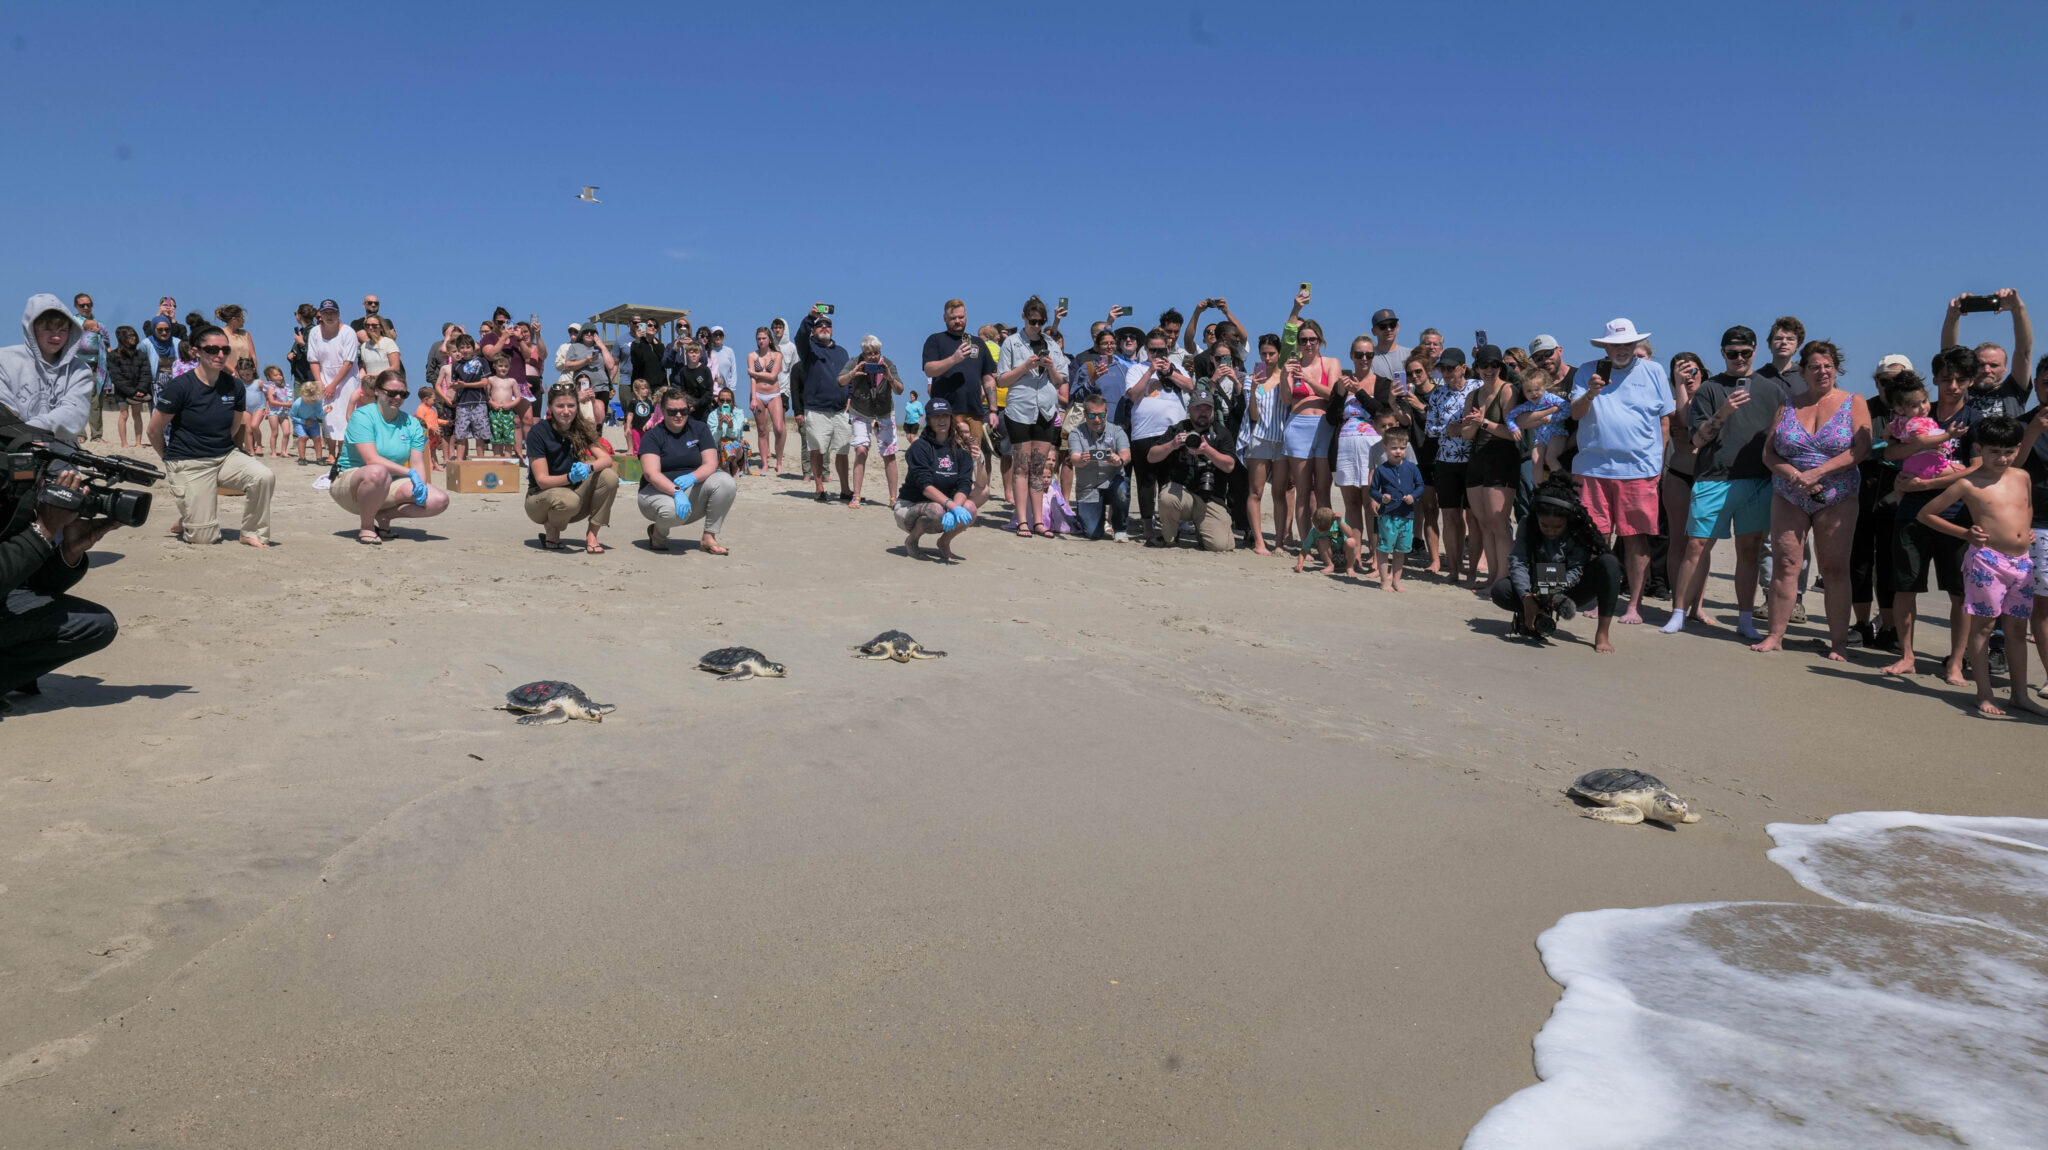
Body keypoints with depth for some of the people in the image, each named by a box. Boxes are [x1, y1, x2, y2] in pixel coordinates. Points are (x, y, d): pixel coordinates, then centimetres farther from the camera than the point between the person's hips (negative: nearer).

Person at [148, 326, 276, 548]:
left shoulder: (235, 387, 0)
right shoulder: (180, 387, -13)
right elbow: (154, 430, -3)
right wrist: (173, 459, 8)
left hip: (226, 455, 4)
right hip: (189, 464, -4)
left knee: (265, 477, -27)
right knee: (204, 537, -8)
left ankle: (252, 533, -7)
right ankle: (185, 521, 29)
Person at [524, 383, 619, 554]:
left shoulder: (582, 429, -3)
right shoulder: (537, 433, -15)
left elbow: (606, 458, -15)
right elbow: (542, 480, -19)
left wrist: (588, 468, -37)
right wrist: (569, 477, -38)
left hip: (574, 490, 4)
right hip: (541, 496, -4)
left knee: (610, 476, -22)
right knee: (568, 500, -39)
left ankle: (591, 535, -13)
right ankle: (550, 532, -5)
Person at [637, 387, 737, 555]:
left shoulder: (699, 429, 6)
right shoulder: (652, 436, -3)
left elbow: (711, 464, -3)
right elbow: (651, 473, -17)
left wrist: (692, 477, -26)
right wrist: (676, 492, -35)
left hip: (693, 490, 3)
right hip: (660, 491, -3)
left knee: (726, 482, -25)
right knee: (674, 511, -39)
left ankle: (709, 538, -16)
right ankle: (658, 531, 0)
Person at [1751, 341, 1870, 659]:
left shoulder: (1853, 403, 2)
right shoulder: (1788, 406, 9)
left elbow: (1860, 449, -9)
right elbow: (1769, 453, 5)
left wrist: (1817, 473, -18)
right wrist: (1794, 475, -13)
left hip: (1836, 499, -2)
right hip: (1789, 498, 2)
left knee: (1835, 569, 0)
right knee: (1785, 565, -1)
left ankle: (1838, 642, 4)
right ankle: (1775, 635, 3)